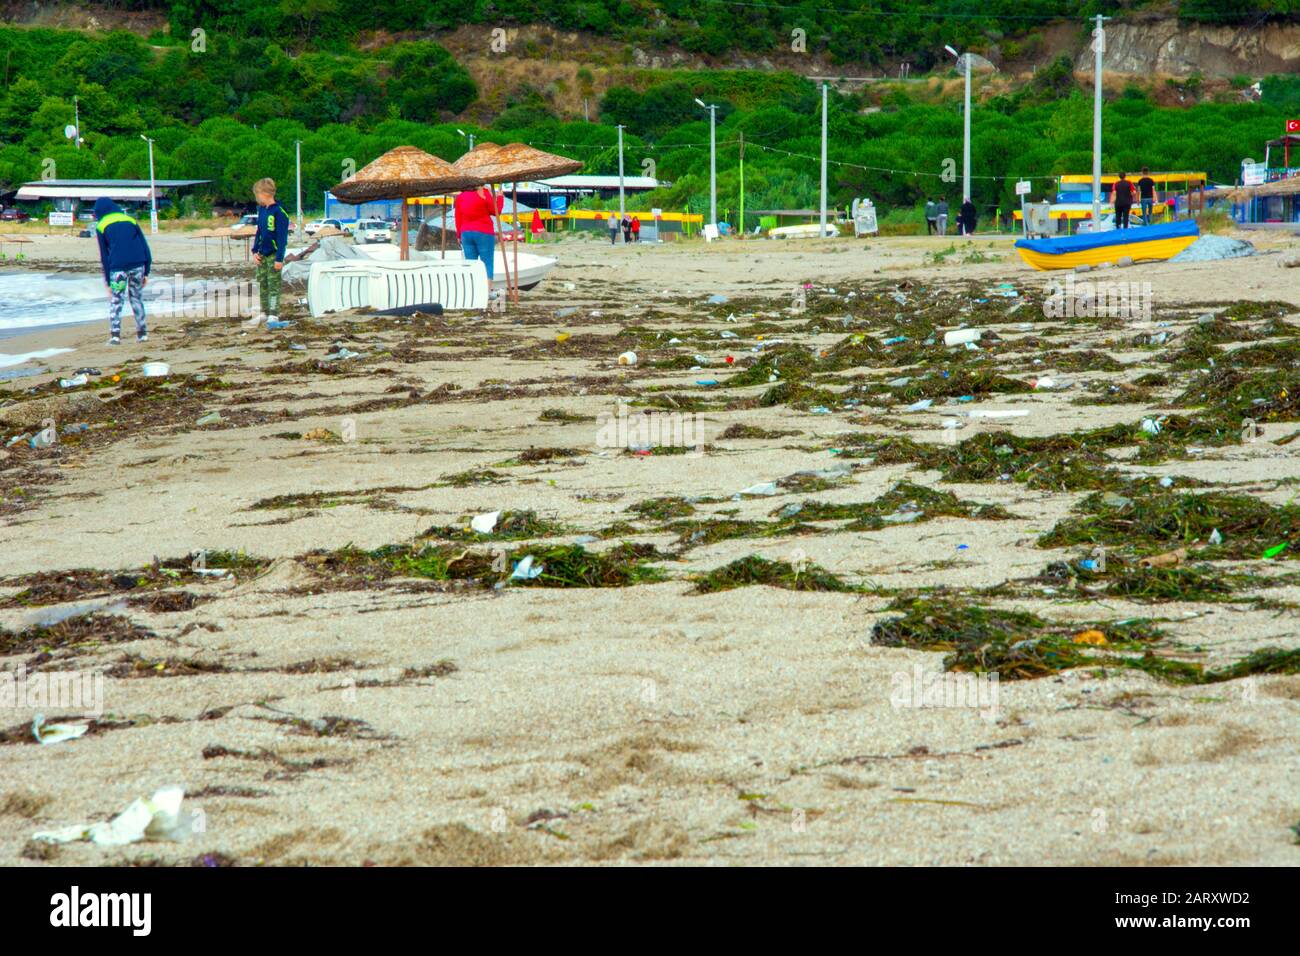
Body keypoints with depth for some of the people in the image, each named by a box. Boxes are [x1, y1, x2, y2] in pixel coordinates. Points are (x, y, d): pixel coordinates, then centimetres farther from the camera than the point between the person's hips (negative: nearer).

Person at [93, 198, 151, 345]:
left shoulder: (101, 226, 9)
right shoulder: (131, 220, 18)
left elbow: (104, 255, 8)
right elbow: (145, 247, 13)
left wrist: (108, 281, 10)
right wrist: (146, 272, 13)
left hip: (117, 267, -3)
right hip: (138, 265, 3)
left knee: (116, 301, 1)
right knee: (137, 298, 14)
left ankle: (115, 335, -11)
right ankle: (142, 333, 14)